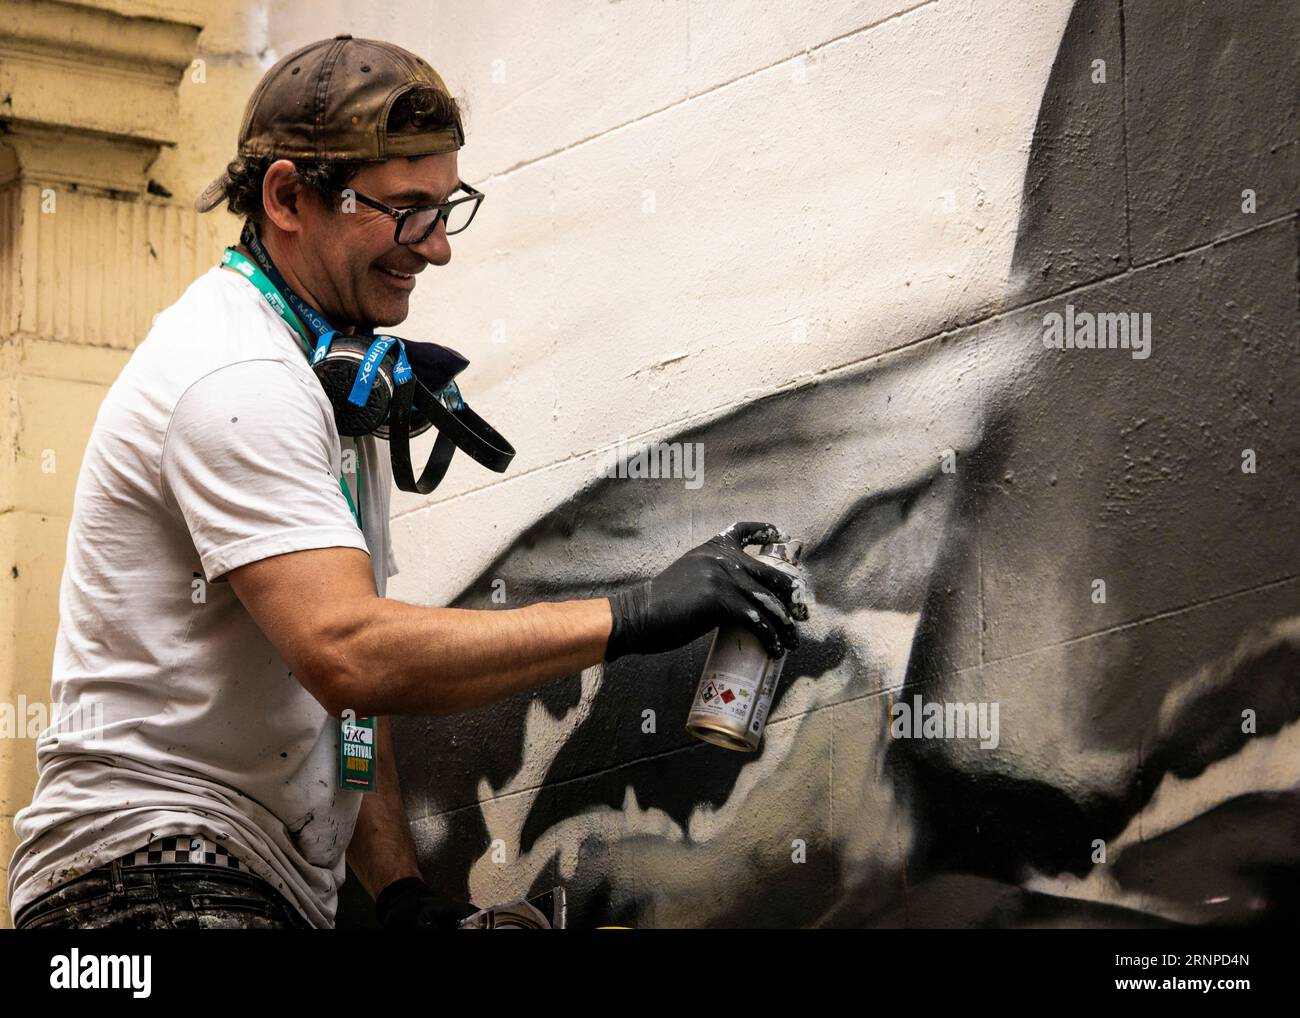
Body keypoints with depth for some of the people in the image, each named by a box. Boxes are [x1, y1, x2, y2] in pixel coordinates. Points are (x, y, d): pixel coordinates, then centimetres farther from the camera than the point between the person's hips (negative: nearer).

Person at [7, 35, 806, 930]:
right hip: (155, 870, -9)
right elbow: (348, 654, -24)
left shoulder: (332, 377, 20)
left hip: (276, 887, 9)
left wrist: (403, 890, 9)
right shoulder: (240, 378, -12)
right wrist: (633, 616, -23)